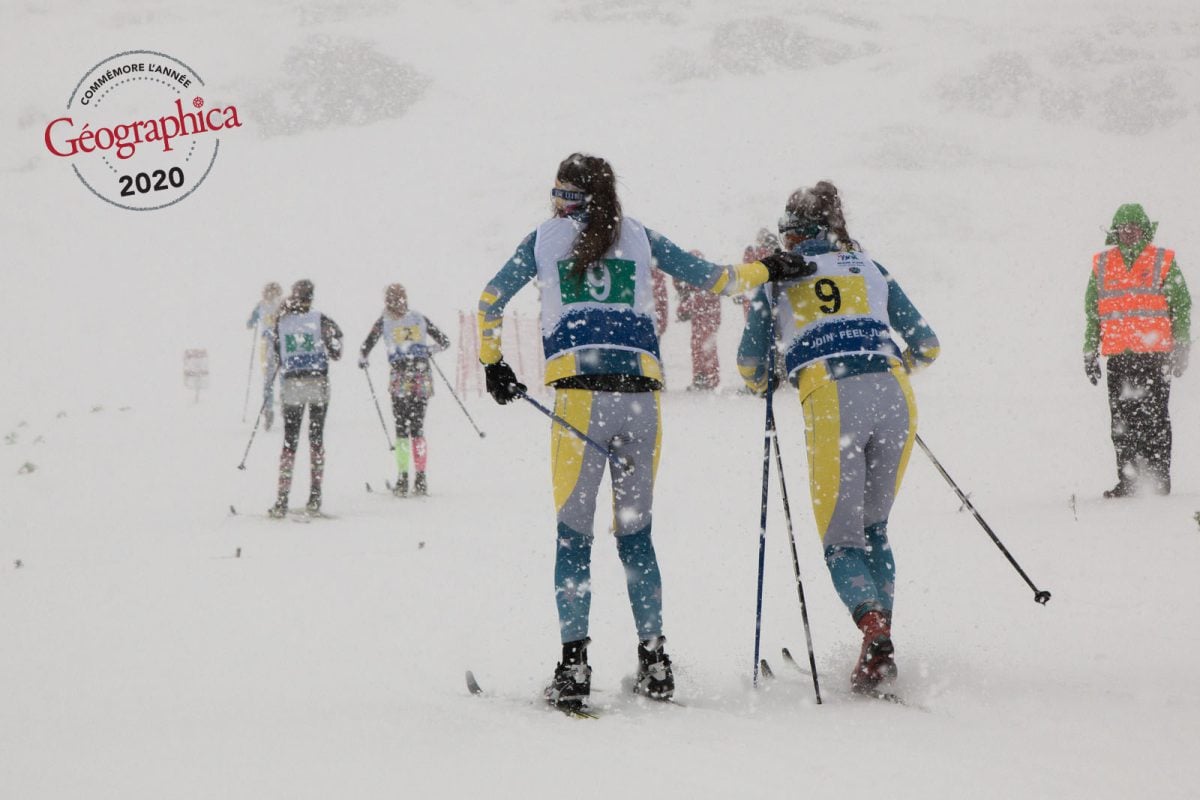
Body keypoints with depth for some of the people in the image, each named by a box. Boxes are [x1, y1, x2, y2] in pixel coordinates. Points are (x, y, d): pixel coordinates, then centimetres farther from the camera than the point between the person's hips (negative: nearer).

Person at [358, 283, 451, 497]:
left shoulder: (384, 321, 2)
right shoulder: (419, 318, 10)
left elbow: (365, 347, 1)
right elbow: (444, 342, 15)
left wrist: (362, 360, 21)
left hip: (401, 378, -3)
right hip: (423, 376, 3)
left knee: (402, 428, 0)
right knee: (418, 427, 8)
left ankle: (403, 479, -7)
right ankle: (421, 480, 4)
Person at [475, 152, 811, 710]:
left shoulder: (544, 239, 14)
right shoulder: (639, 237, 17)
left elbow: (490, 302, 13)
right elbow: (710, 278, 21)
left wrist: (492, 364, 24)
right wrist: (766, 270, 36)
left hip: (579, 395, -2)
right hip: (641, 392, 2)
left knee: (573, 534, 2)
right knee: (635, 534, 13)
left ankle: (573, 665, -7)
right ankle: (653, 660, 10)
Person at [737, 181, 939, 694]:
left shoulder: (779, 276, 16)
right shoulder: (871, 268, 22)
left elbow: (750, 363, 17)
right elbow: (926, 345, 22)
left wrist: (762, 384, 40)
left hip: (831, 402, -3)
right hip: (893, 398, 3)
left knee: (841, 539, 5)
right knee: (874, 528, 20)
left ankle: (875, 630, -22)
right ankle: (880, 644, 9)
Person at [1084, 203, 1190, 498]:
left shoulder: (1163, 262, 5)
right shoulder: (1102, 265, 13)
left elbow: (1182, 307, 5)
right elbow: (1092, 312, 19)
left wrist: (1181, 350, -1)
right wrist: (1090, 353, 15)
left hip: (1155, 354, -3)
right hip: (1117, 355, 3)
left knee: (1155, 419, -3)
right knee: (1122, 421, 2)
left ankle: (1159, 478, 2)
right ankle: (1128, 479, 7)